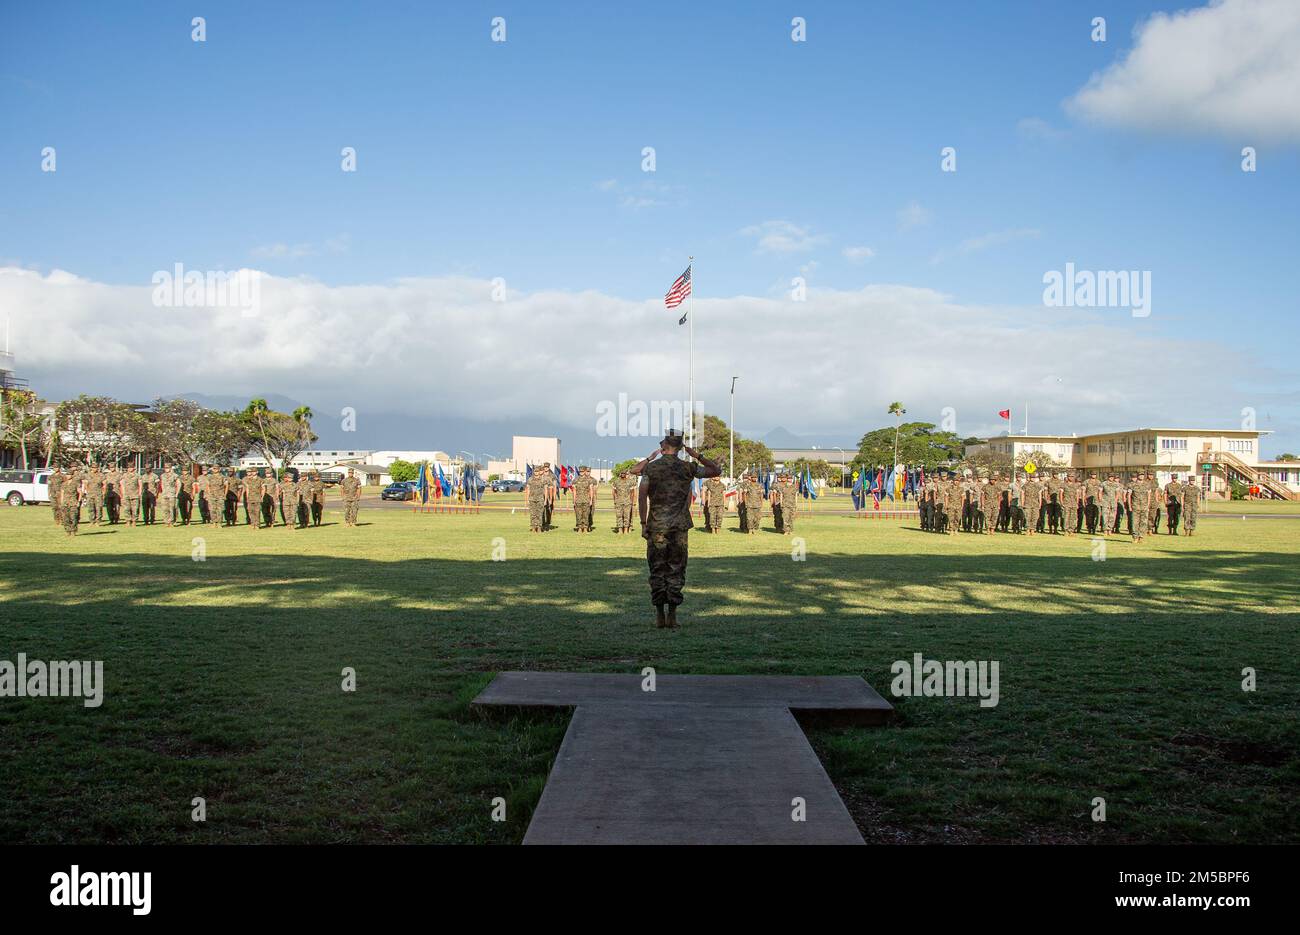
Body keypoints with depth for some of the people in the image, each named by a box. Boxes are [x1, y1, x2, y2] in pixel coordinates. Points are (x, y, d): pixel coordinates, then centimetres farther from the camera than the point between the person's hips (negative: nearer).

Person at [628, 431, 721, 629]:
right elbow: (717, 471, 11)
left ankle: (659, 615, 5)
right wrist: (697, 455, 11)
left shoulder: (650, 467, -1)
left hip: (656, 526, 0)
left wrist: (643, 524, 2)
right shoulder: (688, 468, 0)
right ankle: (672, 614, 3)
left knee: (657, 570, 6)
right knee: (676, 570, 5)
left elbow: (642, 498, -4)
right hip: (680, 526, 0)